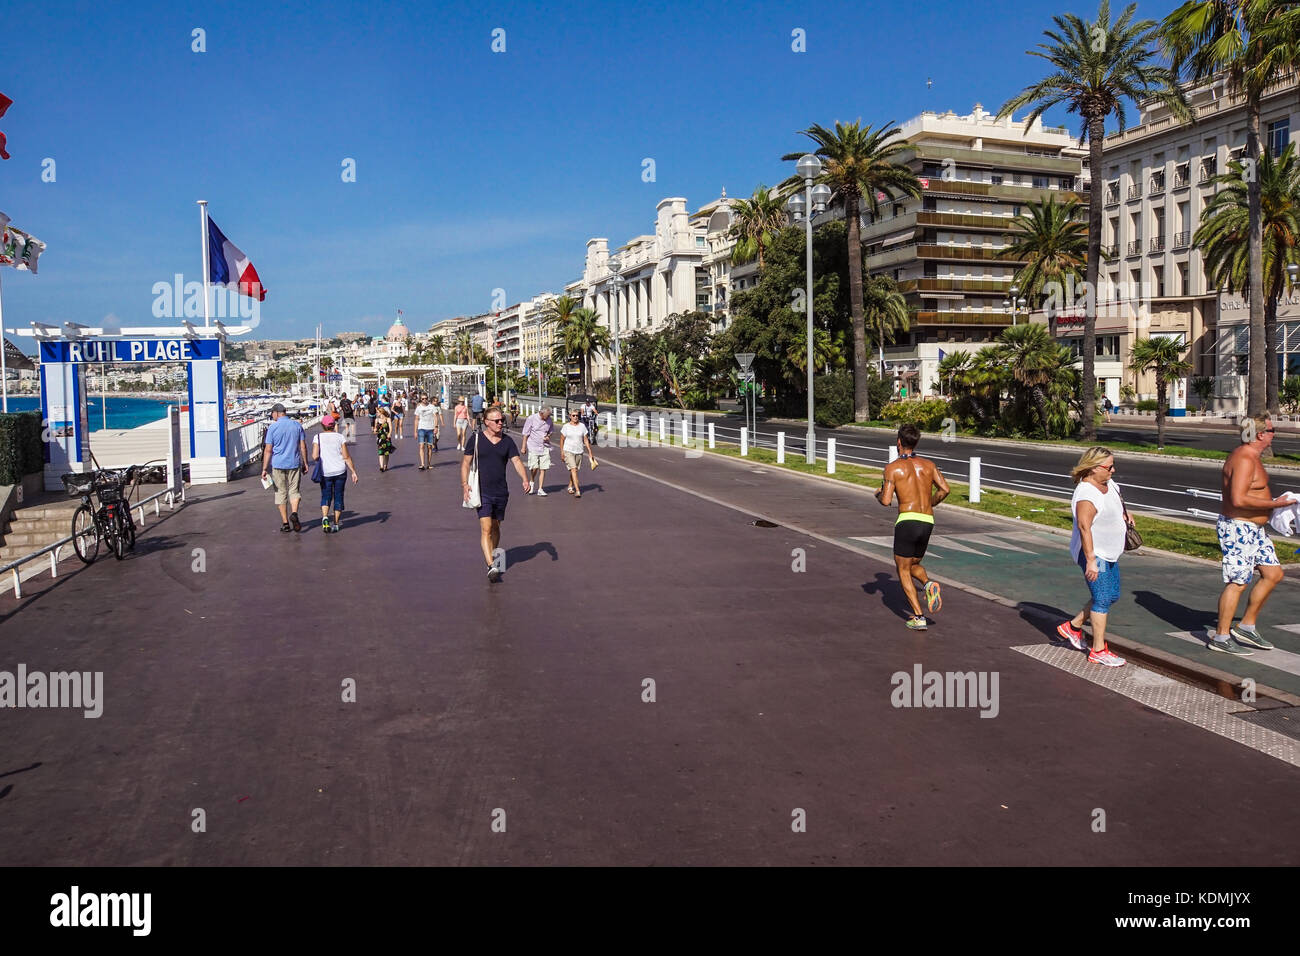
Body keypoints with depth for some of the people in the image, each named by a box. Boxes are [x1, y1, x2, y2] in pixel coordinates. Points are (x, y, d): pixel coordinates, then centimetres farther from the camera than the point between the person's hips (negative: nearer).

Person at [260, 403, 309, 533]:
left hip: (278, 464, -2)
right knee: (294, 491, 9)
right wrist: (305, 463, 10)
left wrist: (264, 469, -4)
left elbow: (268, 450, -7)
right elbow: (303, 446, 3)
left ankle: (285, 522, 9)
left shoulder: (272, 428, -6)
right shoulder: (297, 425, 2)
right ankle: (294, 513, -17)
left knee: (281, 493, 7)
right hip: (294, 464, 2)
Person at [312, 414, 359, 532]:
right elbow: (346, 457, -4)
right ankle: (336, 524, 15)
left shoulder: (317, 438, -2)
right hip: (340, 471, 0)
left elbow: (315, 457, -10)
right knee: (338, 496, 10)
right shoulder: (340, 437, -1)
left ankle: (325, 517, -15)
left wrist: (322, 458, 13)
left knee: (325, 496, 10)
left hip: (325, 472, 0)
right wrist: (354, 472, -1)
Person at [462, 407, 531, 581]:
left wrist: (525, 479, -19)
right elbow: (466, 462, 2)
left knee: (495, 527, 15)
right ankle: (491, 566, -19)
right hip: (482, 491, -4)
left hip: (501, 492, 4)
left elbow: (516, 461, -2)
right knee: (485, 528, -13)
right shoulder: (476, 438, -2)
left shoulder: (507, 441, 6)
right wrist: (465, 484, -10)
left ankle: (492, 558, 33)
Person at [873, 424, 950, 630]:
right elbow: (944, 489, 1)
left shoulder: (893, 467, -1)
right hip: (928, 522, 5)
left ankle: (918, 617, -2)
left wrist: (878, 495, 15)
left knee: (903, 570, 7)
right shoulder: (928, 464, 12)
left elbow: (886, 501, -8)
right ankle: (929, 584, -9)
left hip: (907, 520, -5)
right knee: (914, 564, 24)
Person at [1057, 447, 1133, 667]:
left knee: (1112, 595, 16)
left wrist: (1124, 512, 10)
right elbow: (1084, 527, -29)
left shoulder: (1108, 482, 6)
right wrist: (1091, 560, -31)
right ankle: (1098, 651, 2)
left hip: (1108, 554, 10)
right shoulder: (1086, 495, -24)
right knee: (1102, 599, -6)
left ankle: (1073, 626, 28)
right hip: (1093, 554, -10)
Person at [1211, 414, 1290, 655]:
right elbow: (1239, 499, -29)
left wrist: (1273, 501, 14)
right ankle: (1221, 637, 4)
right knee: (1237, 583, -5)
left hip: (1255, 529, 11)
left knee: (1273, 574, 12)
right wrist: (1275, 504, -21)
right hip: (1239, 529, -11)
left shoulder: (1250, 456, 13)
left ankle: (1247, 627, 20)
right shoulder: (1244, 459, -20)